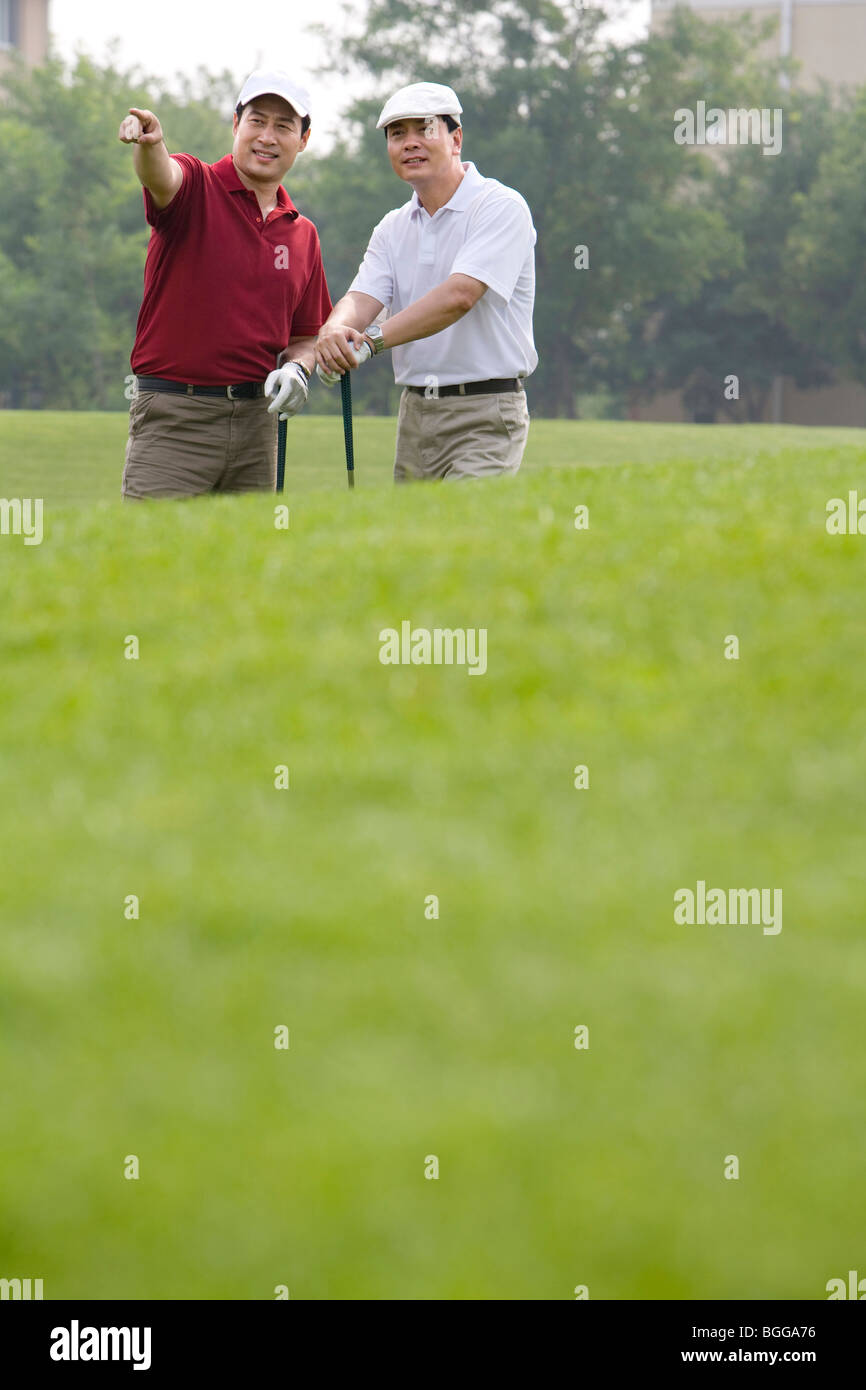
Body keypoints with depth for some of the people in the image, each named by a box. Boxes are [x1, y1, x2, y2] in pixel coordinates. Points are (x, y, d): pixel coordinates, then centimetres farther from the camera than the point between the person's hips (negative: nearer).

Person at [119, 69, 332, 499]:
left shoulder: (302, 234, 13)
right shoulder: (196, 187, -3)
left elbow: (304, 336, 20)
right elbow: (161, 177, -28)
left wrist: (297, 370, -3)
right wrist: (150, 141, -52)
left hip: (256, 420, 5)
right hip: (174, 417, -5)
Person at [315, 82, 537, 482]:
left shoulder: (501, 208, -7)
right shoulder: (393, 228, 15)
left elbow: (459, 296, -21)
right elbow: (362, 298, 0)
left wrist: (372, 339, -29)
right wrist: (336, 330, -26)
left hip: (484, 418, -6)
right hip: (414, 414, 7)